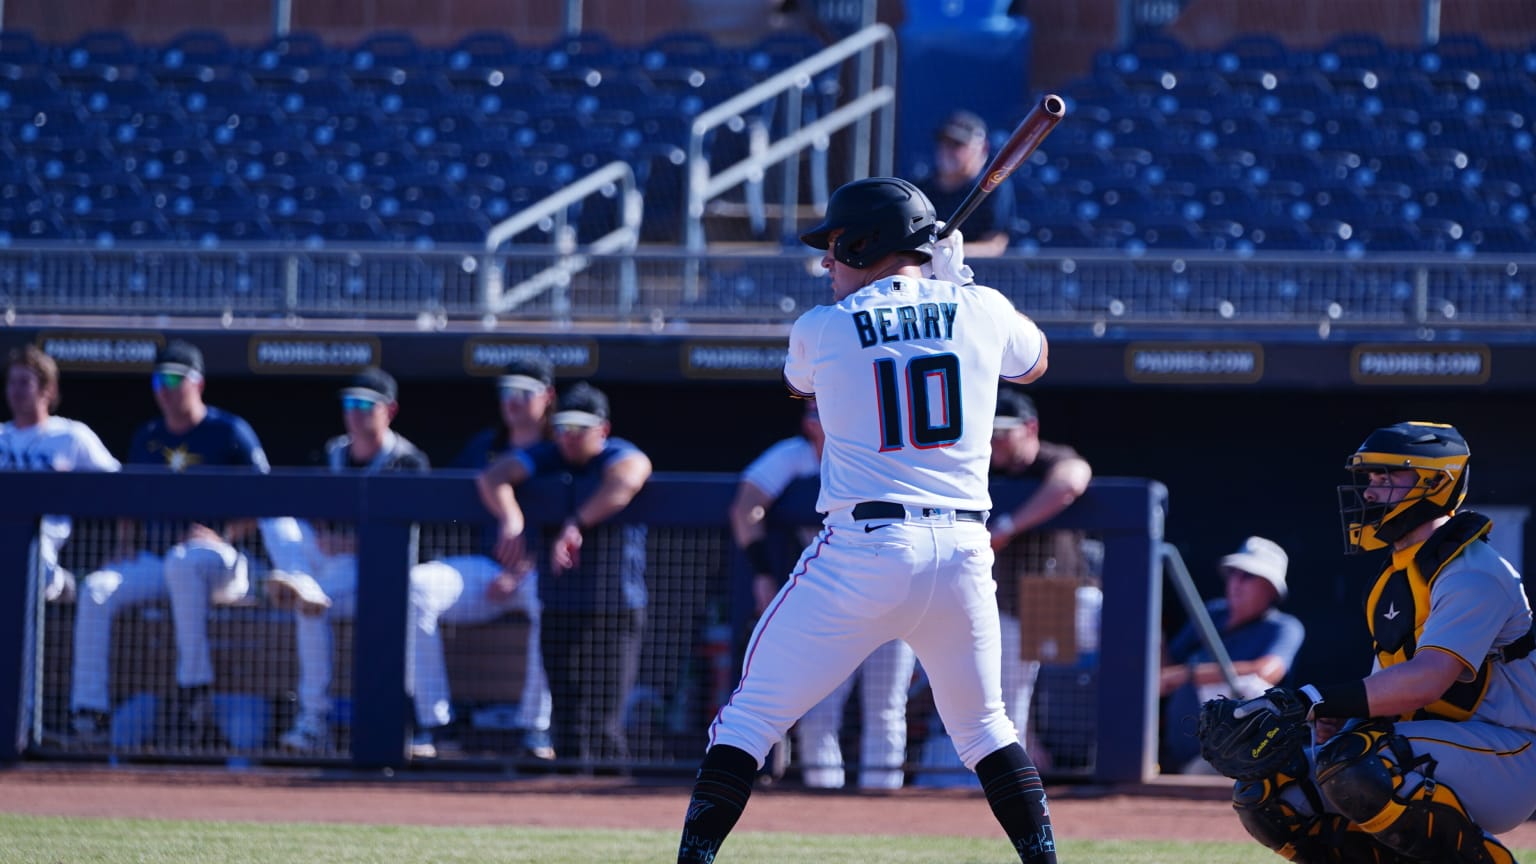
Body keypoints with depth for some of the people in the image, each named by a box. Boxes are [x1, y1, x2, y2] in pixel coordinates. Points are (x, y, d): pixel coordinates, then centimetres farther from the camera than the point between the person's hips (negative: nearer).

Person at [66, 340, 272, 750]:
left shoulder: (229, 433, 0)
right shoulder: (147, 439, 17)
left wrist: (223, 536, -17)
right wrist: (125, 552, 5)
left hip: (221, 566, -5)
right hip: (152, 561, 5)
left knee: (183, 561, -41)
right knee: (96, 589, -23)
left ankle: (194, 694, -38)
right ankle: (87, 713, -28)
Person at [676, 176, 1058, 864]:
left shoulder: (820, 330, 1)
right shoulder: (981, 311, 7)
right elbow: (1032, 363, 29)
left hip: (863, 552, -3)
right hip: (962, 551, 3)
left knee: (748, 720, 2)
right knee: (984, 727, 22)